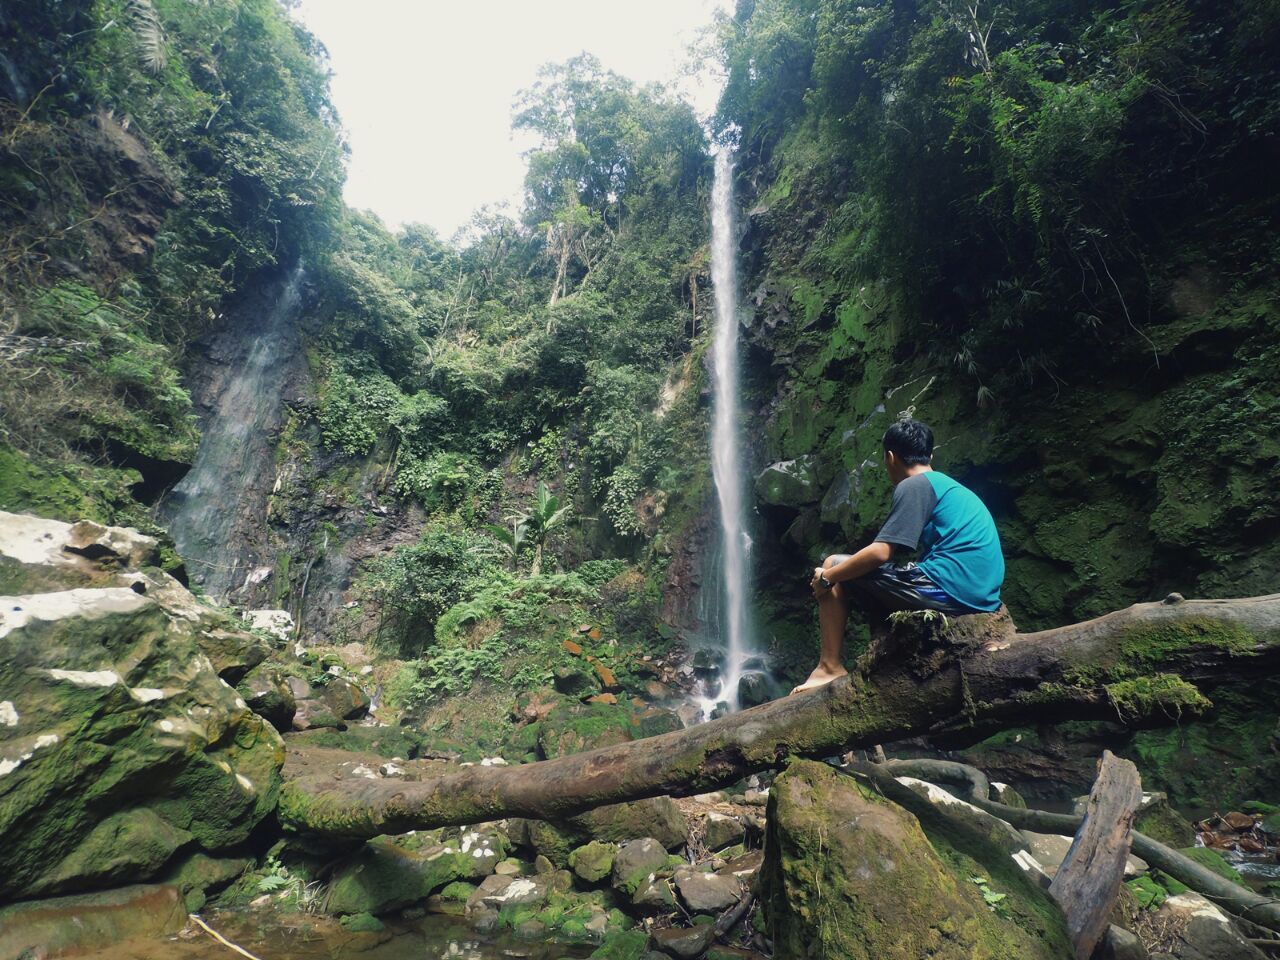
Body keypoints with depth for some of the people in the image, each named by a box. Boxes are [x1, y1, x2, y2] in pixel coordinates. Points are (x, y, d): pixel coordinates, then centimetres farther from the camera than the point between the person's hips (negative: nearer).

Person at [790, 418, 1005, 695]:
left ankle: (830, 666, 1)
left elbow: (879, 553, -15)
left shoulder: (915, 485, -6)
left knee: (834, 566, 2)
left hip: (946, 592, -9)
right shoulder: (952, 487, 22)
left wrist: (827, 577, -4)